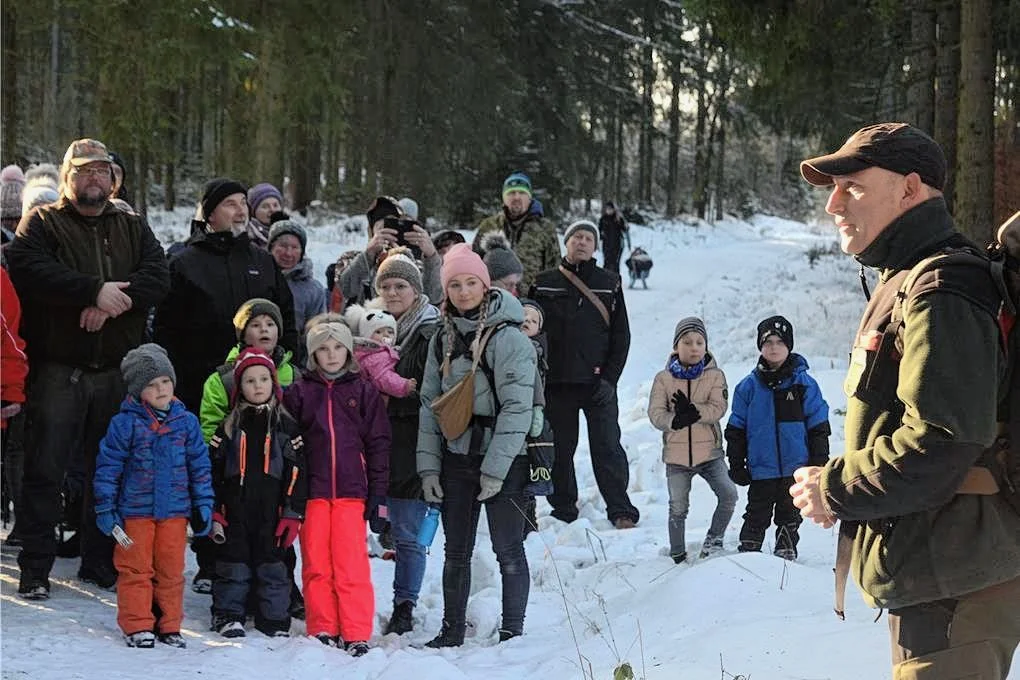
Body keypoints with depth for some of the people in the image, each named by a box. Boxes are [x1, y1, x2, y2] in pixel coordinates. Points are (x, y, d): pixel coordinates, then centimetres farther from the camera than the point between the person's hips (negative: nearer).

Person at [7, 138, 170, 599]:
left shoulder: (134, 229, 16)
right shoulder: (41, 223, 6)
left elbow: (158, 278, -1)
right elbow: (30, 271, -14)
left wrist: (112, 302, -18)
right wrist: (95, 291, -22)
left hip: (117, 371, 3)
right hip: (57, 368, -3)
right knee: (45, 469, -4)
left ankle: (101, 562, 19)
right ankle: (35, 569, 3)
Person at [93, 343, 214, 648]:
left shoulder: (186, 421, 4)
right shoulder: (125, 423, -6)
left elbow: (200, 465, 10)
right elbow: (108, 466, -3)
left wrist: (203, 504, 7)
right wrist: (105, 508, -5)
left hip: (175, 509, 3)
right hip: (135, 509, -2)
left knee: (171, 570, 8)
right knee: (136, 569, 3)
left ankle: (169, 626, 18)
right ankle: (137, 626, 11)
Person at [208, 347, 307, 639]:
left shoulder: (286, 425, 4)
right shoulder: (230, 426, 8)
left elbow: (297, 471, 1)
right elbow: (213, 468, 9)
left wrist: (293, 513, -6)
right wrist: (213, 510, 1)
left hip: (272, 511, -1)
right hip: (235, 512, 1)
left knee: (272, 565, 3)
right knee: (233, 565, 5)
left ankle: (275, 621, 12)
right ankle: (228, 616, 15)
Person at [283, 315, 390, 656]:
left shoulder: (364, 392, 8)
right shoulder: (299, 392, 9)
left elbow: (378, 445, 7)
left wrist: (378, 495, 1)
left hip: (351, 491, -1)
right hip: (312, 491, 1)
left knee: (351, 565, -5)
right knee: (316, 564, 2)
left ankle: (356, 635, -1)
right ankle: (322, 630, 9)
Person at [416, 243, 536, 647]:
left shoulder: (508, 337, -11)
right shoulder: (443, 340, 8)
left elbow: (517, 408, -15)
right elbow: (429, 405, 10)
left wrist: (495, 469, -17)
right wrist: (428, 465, 3)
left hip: (502, 461, -6)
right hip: (455, 459, 6)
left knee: (508, 552, 1)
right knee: (456, 552, 12)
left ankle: (512, 634, 10)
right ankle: (452, 632, 21)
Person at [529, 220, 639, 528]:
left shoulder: (609, 284, 7)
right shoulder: (544, 283, 7)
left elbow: (621, 335, 6)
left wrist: (609, 377, -4)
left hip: (598, 383, -1)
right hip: (556, 384, 1)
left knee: (607, 448, -3)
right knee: (559, 449, 5)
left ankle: (620, 511, 3)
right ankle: (563, 511, 14)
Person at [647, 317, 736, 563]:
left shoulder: (715, 375, 0)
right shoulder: (663, 378, 0)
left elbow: (718, 408, -13)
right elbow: (655, 413, -8)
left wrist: (694, 412, -29)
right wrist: (675, 420, -29)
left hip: (709, 452, 0)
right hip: (676, 454, 0)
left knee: (728, 494, -15)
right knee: (678, 508, 6)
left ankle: (713, 541, 6)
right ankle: (678, 556, 21)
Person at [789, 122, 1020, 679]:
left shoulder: (939, 296, -18)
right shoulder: (904, 283, 16)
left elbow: (940, 445, -26)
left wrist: (834, 490, -15)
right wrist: (843, 482, 10)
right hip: (932, 575, 11)